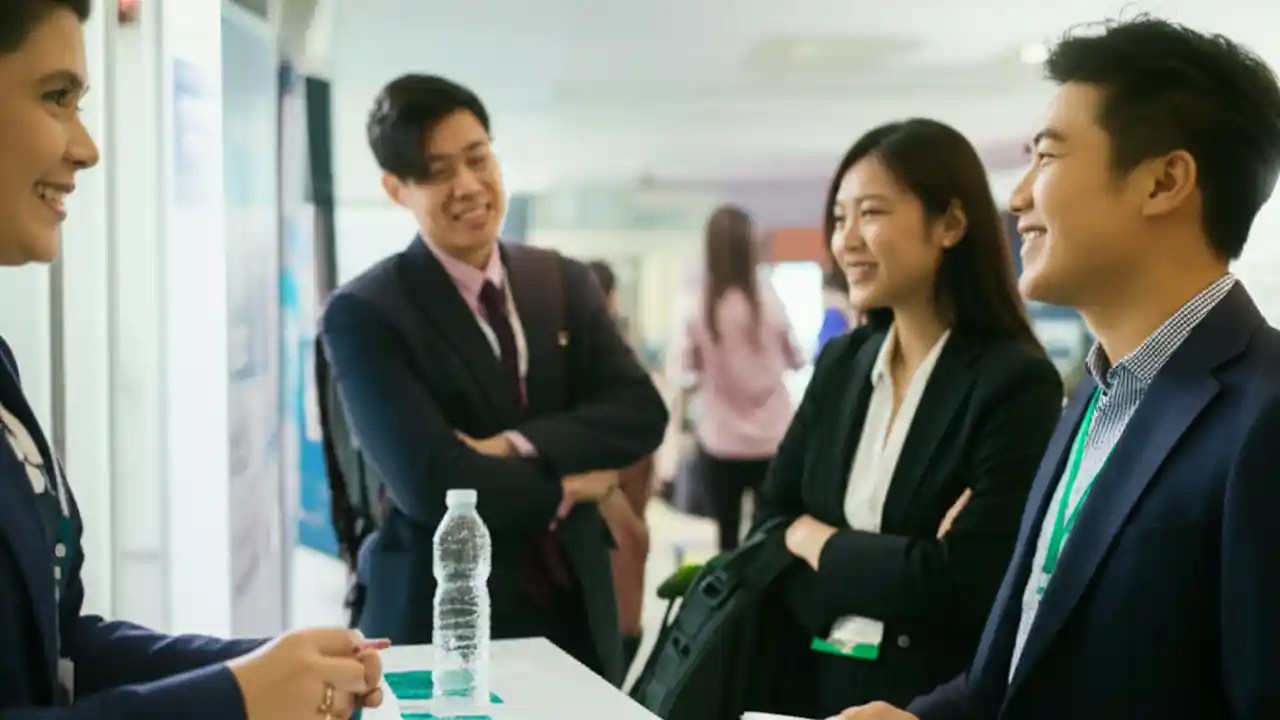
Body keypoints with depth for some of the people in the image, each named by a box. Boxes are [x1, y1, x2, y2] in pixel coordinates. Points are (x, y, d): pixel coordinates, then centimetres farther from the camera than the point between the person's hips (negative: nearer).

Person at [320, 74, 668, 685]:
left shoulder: (565, 283, 5)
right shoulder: (363, 314, -11)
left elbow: (642, 413, -5)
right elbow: (430, 483, -20)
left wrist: (518, 446, -18)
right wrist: (566, 487, -9)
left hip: (574, 610, 5)